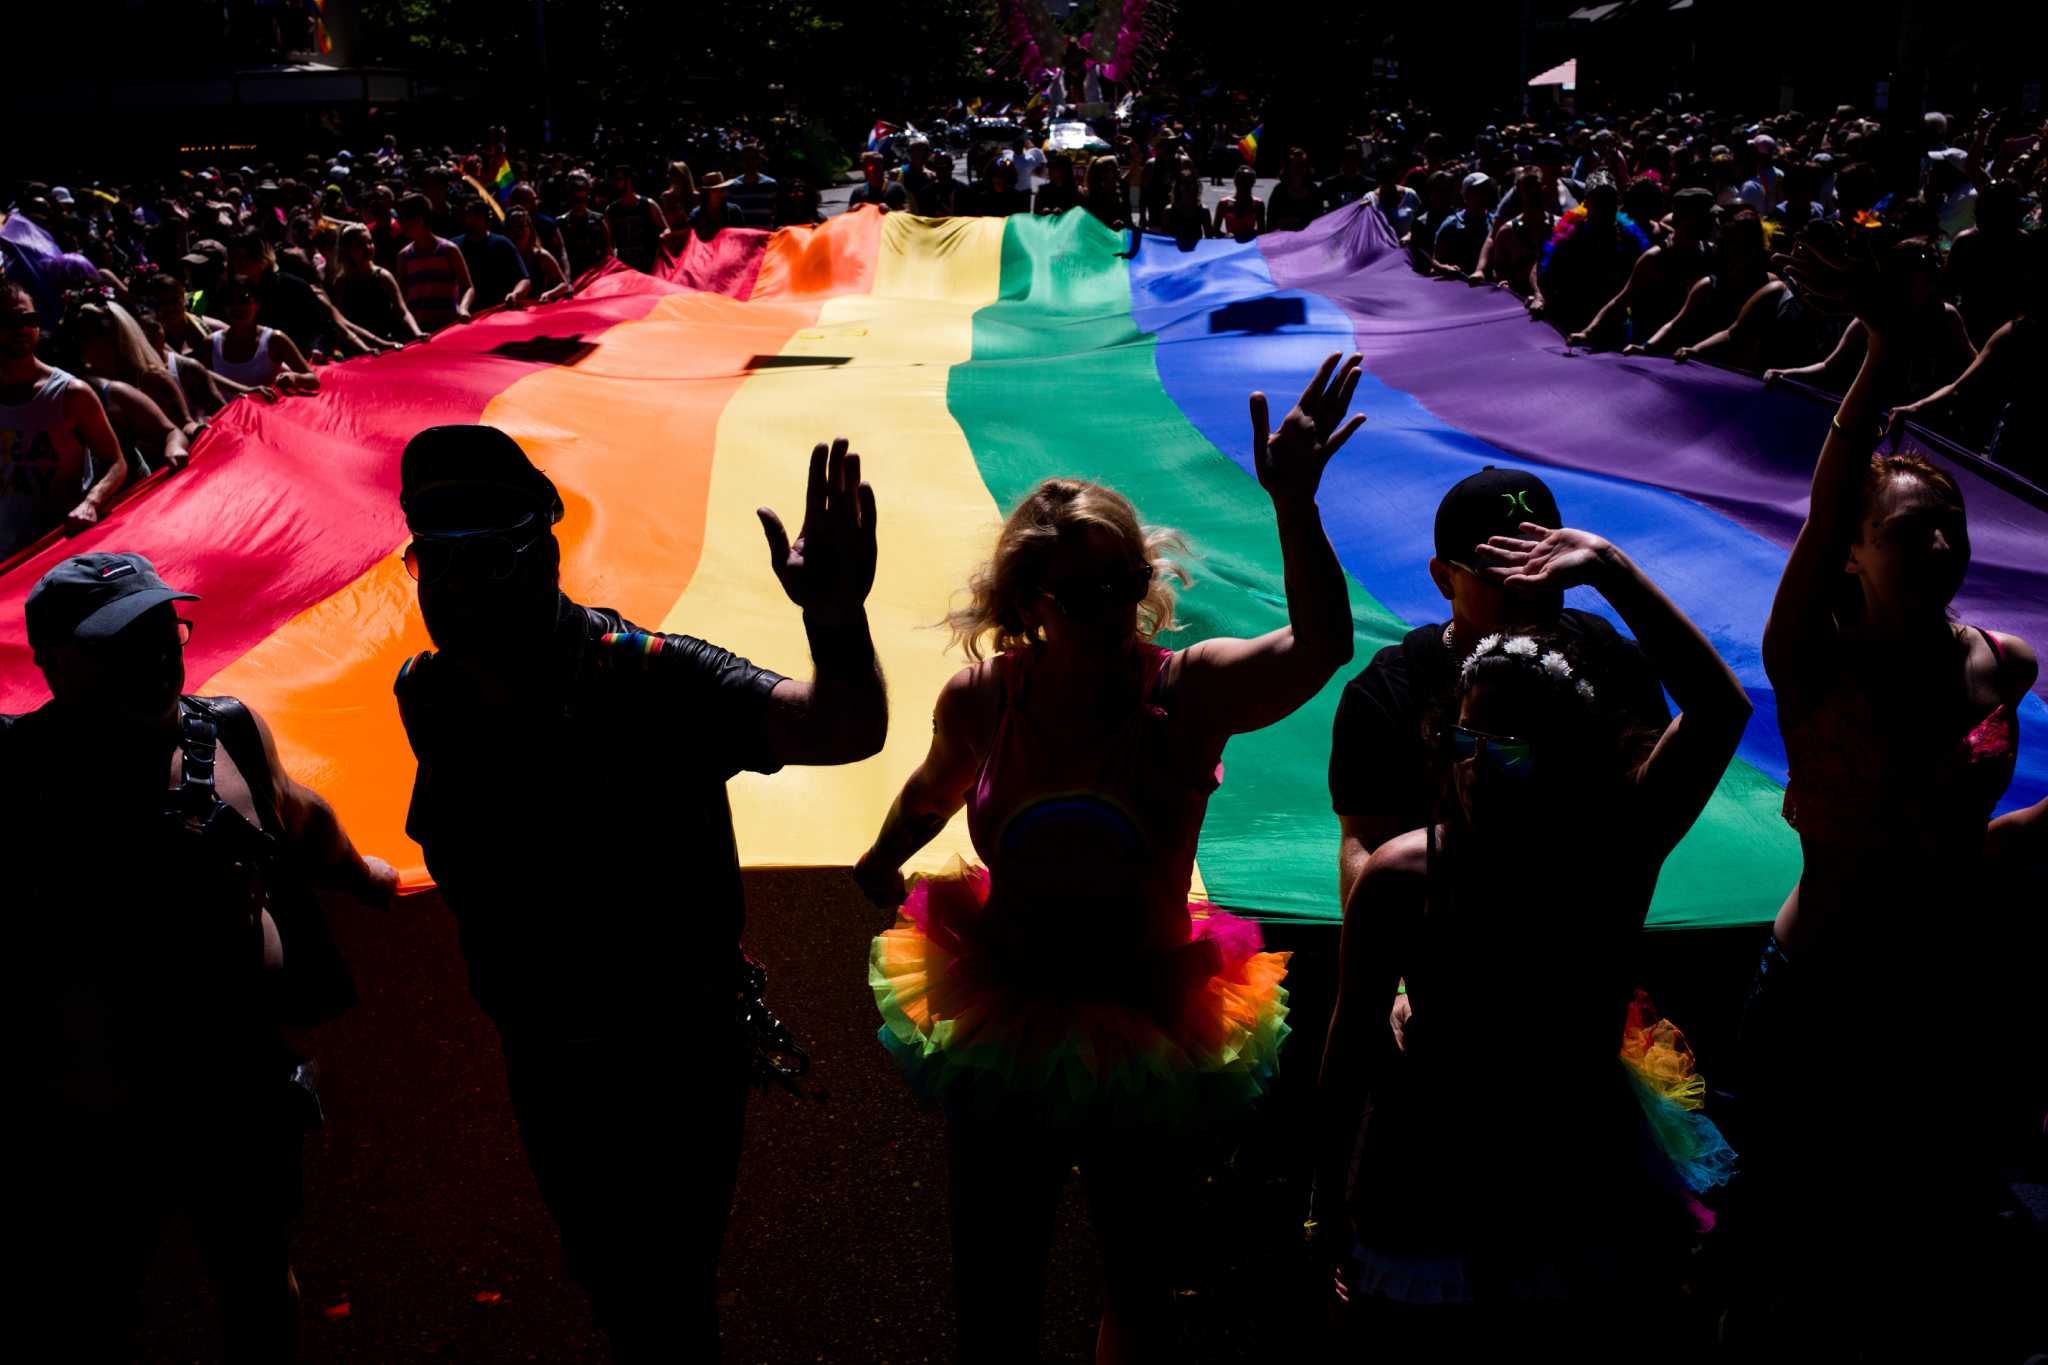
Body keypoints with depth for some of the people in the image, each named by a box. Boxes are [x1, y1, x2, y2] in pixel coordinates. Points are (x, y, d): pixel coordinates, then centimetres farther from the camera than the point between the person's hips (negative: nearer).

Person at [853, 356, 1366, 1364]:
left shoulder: (1188, 693, -19)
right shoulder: (979, 698, -12)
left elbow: (1318, 648, -38)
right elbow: (936, 789, 10)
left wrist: (1294, 507, -50)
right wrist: (881, 862, 25)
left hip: (1143, 1037, -1)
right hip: (1001, 1031, 2)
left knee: (1137, 1279, 24)